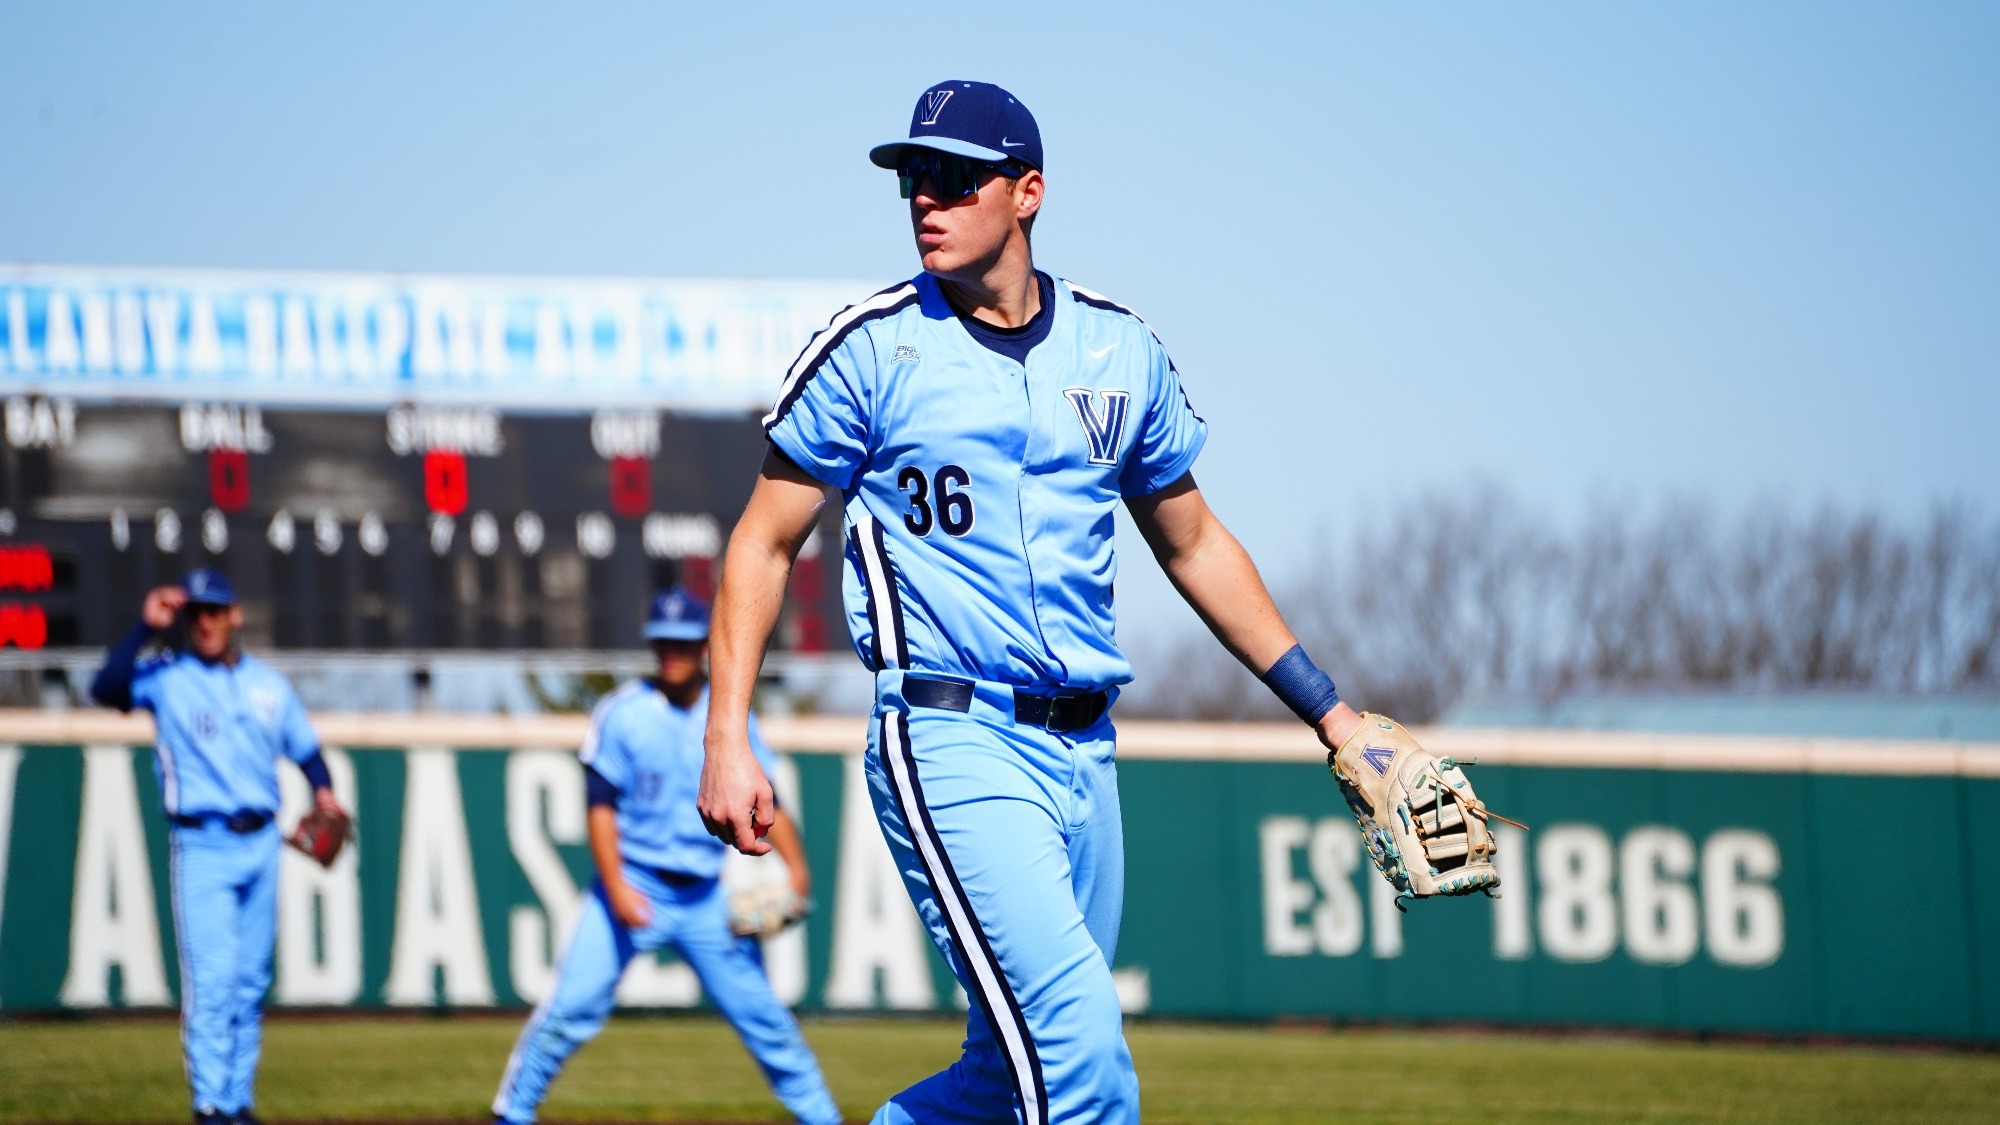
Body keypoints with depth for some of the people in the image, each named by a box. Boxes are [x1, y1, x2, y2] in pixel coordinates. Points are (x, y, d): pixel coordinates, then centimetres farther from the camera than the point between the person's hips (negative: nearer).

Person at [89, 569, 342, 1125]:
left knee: (251, 981, 9)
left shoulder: (269, 683, 12)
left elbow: (304, 746, 18)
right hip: (202, 847, -4)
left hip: (261, 843, 4)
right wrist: (146, 627, -22)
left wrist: (322, 788, -1)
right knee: (211, 978, -12)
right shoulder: (167, 676, -1)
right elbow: (107, 688, -18)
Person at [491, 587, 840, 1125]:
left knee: (763, 1016, 2)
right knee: (574, 1006, -11)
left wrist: (795, 865, -6)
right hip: (633, 886, -3)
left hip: (708, 898, 3)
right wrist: (616, 887, -17)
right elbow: (601, 805, -7)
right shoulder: (622, 712, -4)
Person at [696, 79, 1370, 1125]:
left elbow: (1193, 545, 21)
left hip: (1084, 756, 5)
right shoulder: (871, 349, -2)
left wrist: (1332, 715, 19)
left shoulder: (1121, 351, 10)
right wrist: (727, 742, -8)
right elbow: (764, 543, 2)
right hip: (951, 749, -5)